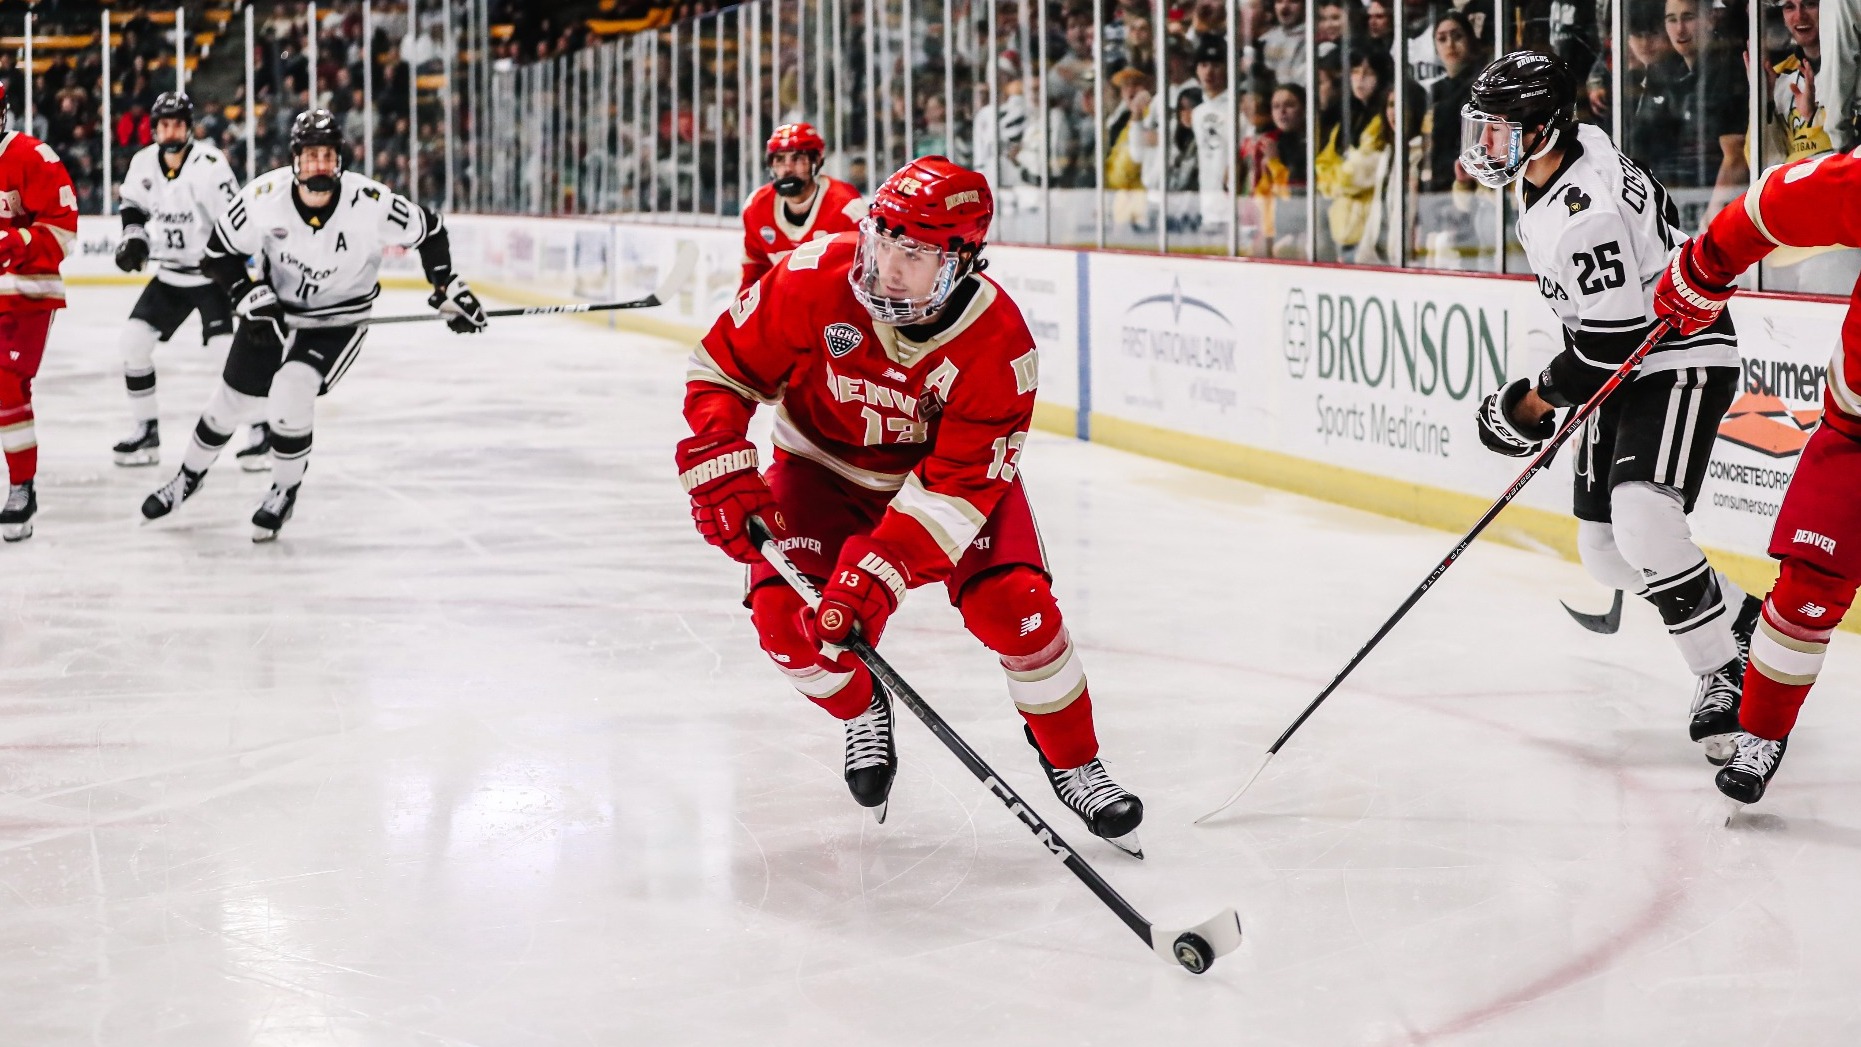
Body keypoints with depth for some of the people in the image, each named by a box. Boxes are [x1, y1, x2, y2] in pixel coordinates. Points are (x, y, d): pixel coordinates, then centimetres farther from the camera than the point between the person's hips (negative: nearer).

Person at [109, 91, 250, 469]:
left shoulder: (209, 164, -20)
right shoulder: (143, 162, -2)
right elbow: (133, 204, 17)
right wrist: (133, 236, -1)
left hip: (213, 272, -6)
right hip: (170, 274, 6)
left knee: (229, 349, -17)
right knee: (133, 340, -1)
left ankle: (262, 430, -1)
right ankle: (146, 431, 12)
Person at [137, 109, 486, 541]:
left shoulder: (371, 203, -27)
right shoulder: (264, 196, -23)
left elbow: (428, 231, -10)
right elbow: (218, 253, -10)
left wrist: (448, 288, -11)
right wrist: (250, 297, -20)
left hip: (339, 321, -3)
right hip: (273, 307, 3)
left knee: (290, 392, -24)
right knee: (233, 399, 12)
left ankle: (286, 491, 2)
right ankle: (190, 475, 41)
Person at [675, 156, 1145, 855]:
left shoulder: (998, 344, -29)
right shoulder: (815, 281, -27)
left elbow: (957, 482, -31)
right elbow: (723, 370, -14)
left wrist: (876, 575, -41)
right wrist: (721, 472, -27)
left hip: (951, 465, -1)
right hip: (826, 467, 1)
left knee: (1013, 603, -20)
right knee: (785, 613, -18)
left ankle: (1071, 760, 4)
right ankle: (863, 712, 16)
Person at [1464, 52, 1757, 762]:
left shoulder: (1584, 214, -28)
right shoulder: (1561, 160, 3)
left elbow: (1612, 342, -27)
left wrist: (1531, 407, -15)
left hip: (1681, 361, -10)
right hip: (1624, 365, 10)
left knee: (1642, 522, -28)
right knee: (1605, 550, 9)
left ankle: (1723, 673, -15)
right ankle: (1742, 623, 28)